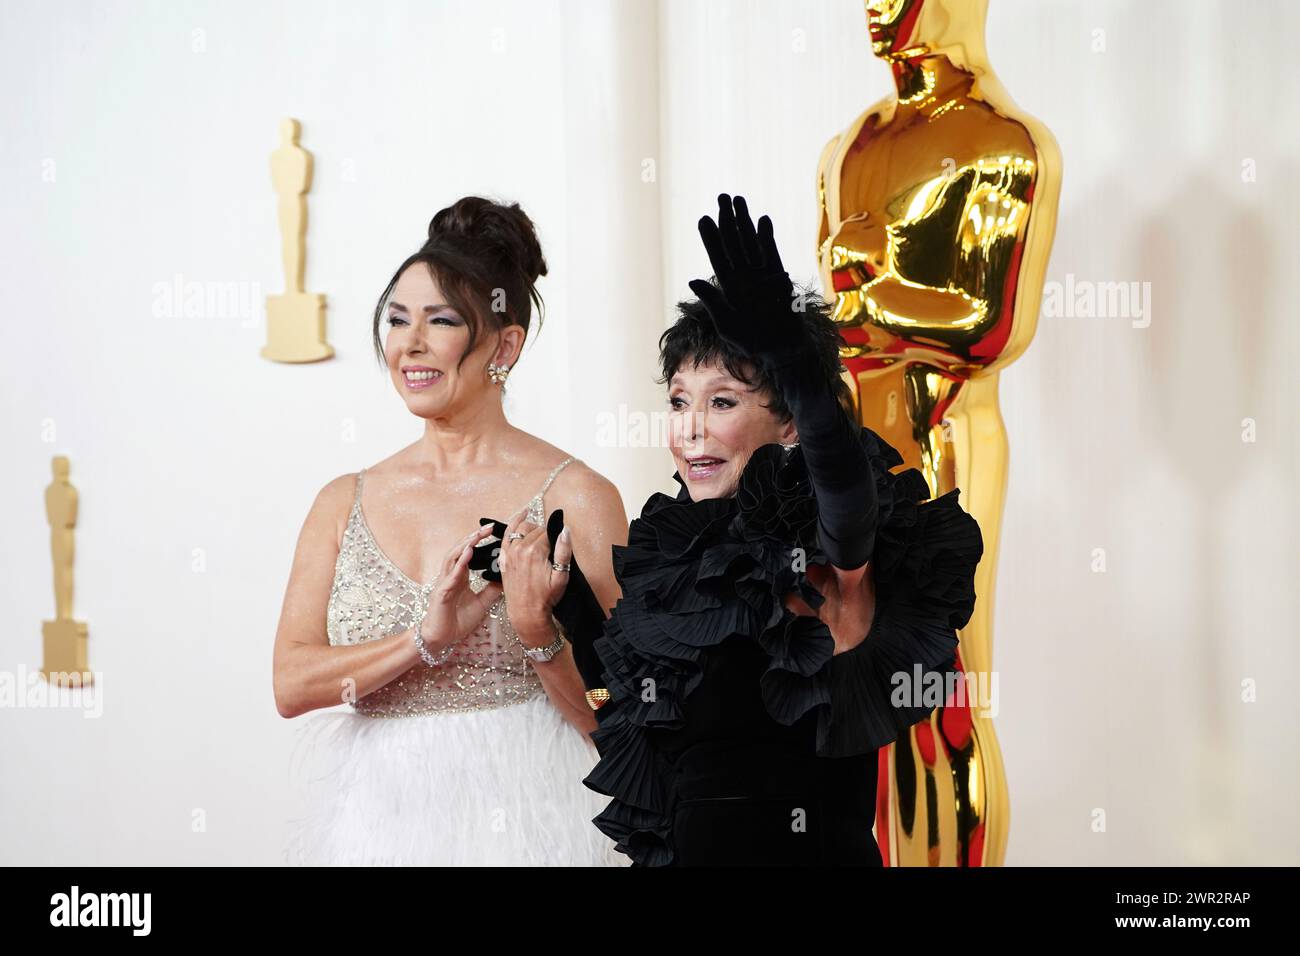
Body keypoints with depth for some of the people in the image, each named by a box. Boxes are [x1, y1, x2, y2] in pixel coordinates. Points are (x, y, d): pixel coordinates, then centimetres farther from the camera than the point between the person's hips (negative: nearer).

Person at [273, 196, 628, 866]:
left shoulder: (574, 499, -7)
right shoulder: (345, 502, 5)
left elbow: (611, 716, -6)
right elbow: (291, 684, -4)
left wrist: (536, 630, -22)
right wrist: (426, 639, -16)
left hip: (517, 817, -3)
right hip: (374, 819, 3)